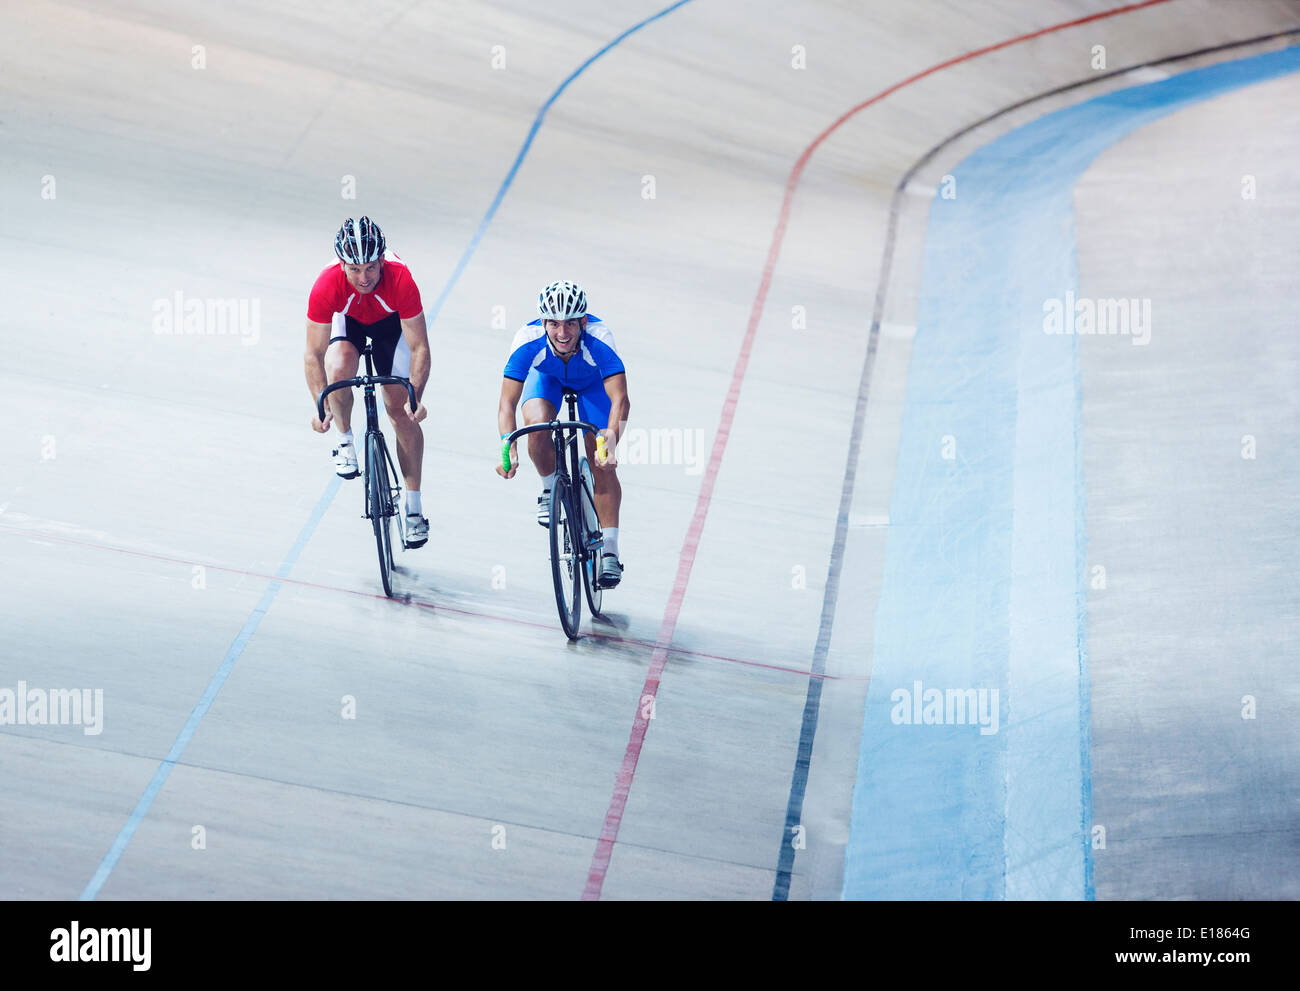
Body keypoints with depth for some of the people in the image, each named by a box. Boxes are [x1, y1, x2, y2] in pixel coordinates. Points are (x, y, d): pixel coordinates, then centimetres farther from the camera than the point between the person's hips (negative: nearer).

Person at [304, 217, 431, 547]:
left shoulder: (400, 280, -39)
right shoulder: (326, 287, -37)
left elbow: (419, 347, -31)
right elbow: (314, 353, -29)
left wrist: (415, 397, -41)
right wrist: (322, 406, -39)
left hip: (391, 322, 0)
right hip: (347, 320, 0)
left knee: (401, 410, -6)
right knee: (339, 368, -33)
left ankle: (414, 506, 5)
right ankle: (345, 441, -3)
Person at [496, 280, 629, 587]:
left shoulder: (599, 339, -41)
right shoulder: (529, 340, -38)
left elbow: (620, 399, -46)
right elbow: (507, 403, -38)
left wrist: (611, 439, -62)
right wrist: (508, 447, -54)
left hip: (592, 381, -1)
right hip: (547, 377, 1)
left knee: (603, 464, -12)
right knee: (537, 424, -31)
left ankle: (610, 551, -2)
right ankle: (550, 488, -1)